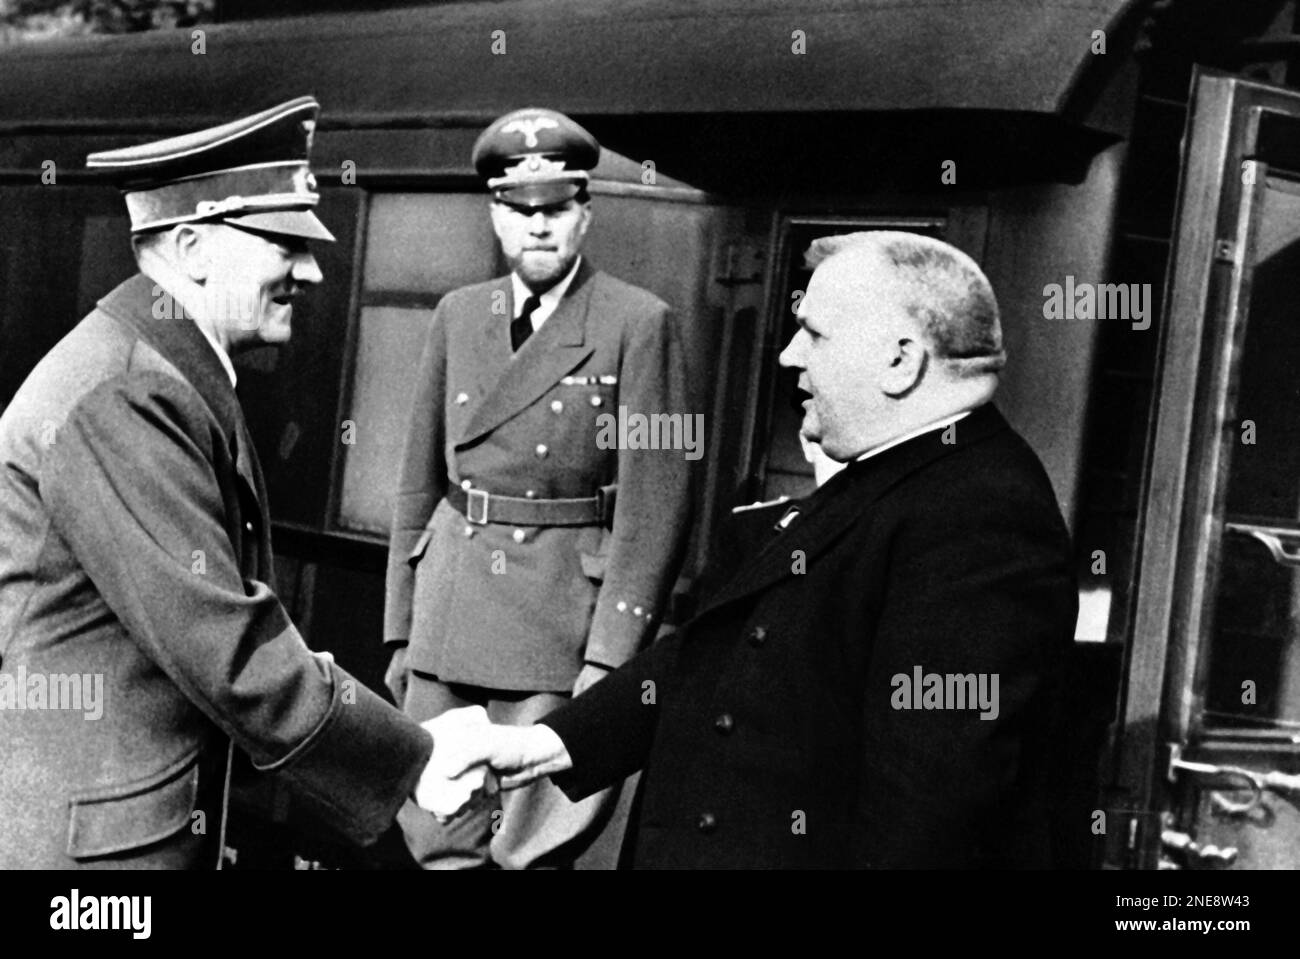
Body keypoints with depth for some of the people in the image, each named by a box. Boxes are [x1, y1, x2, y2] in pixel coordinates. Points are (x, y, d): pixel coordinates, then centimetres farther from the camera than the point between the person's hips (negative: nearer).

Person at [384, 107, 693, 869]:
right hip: (449, 606, 5)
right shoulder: (458, 315, 11)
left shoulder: (639, 325, -4)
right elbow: (420, 481, 14)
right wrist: (401, 627, 11)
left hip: (559, 616, -4)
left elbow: (656, 505, -9)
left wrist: (609, 658, -13)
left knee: (530, 849, -1)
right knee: (437, 846, 7)